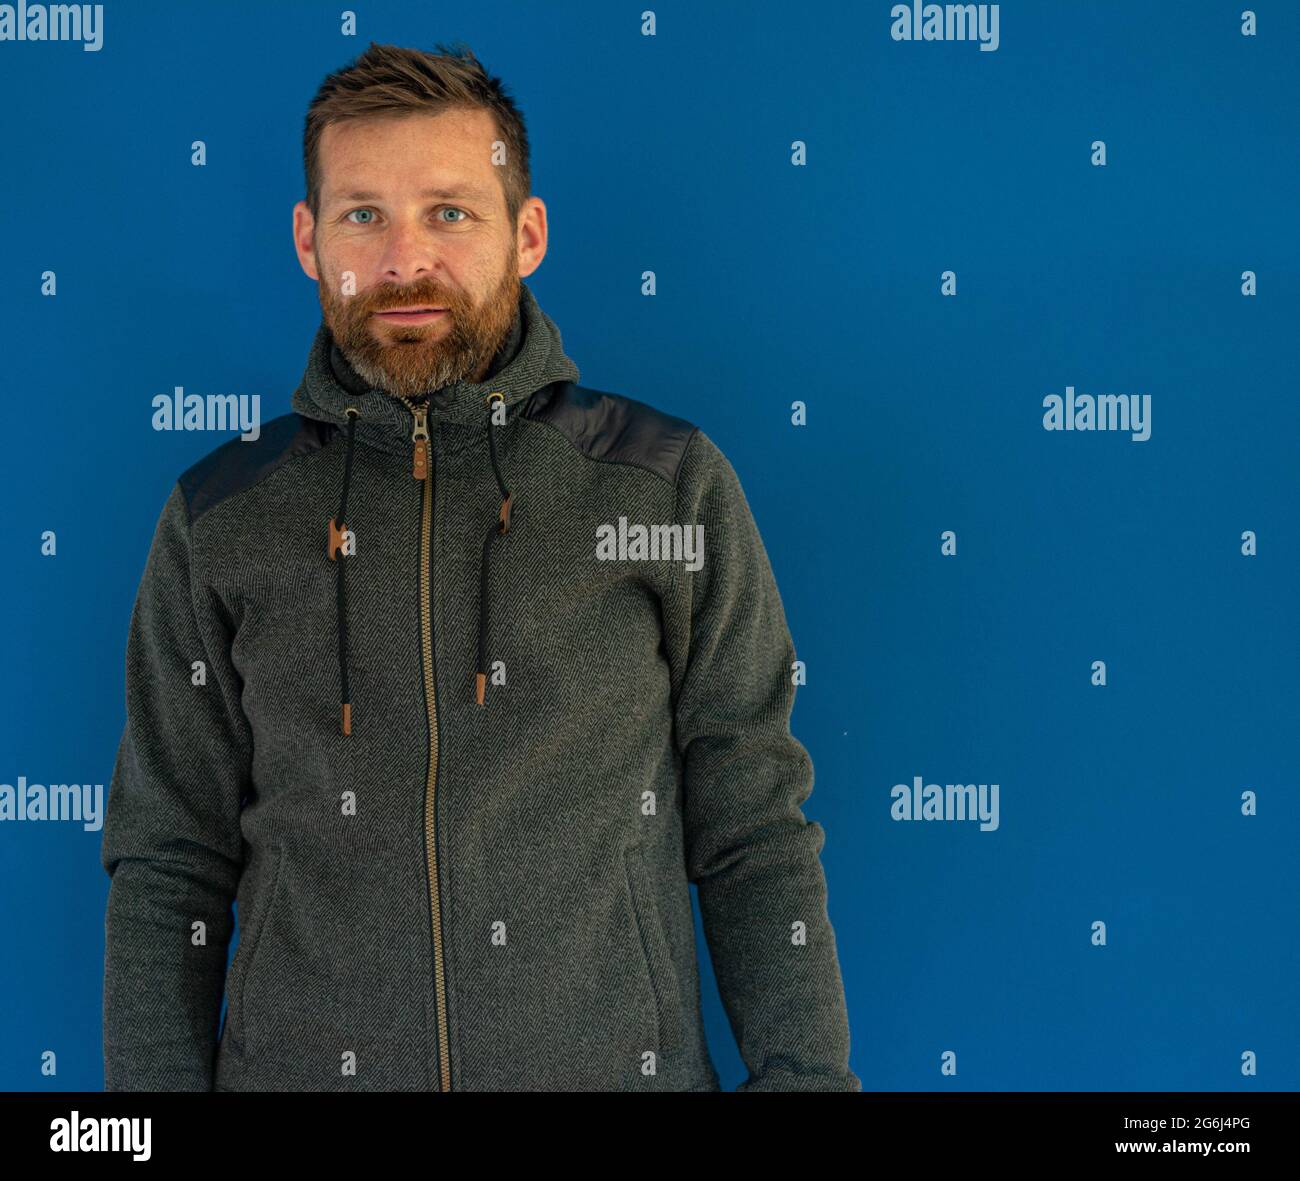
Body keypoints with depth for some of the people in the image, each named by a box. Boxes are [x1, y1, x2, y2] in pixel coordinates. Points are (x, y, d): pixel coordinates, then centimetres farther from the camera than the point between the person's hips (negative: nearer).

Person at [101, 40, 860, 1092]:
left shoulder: (673, 487, -1)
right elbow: (169, 867, 4)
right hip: (303, 1062, 1)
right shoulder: (220, 521, 2)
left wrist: (808, 1075, -8)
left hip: (616, 1060, 0)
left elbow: (756, 838, -1)